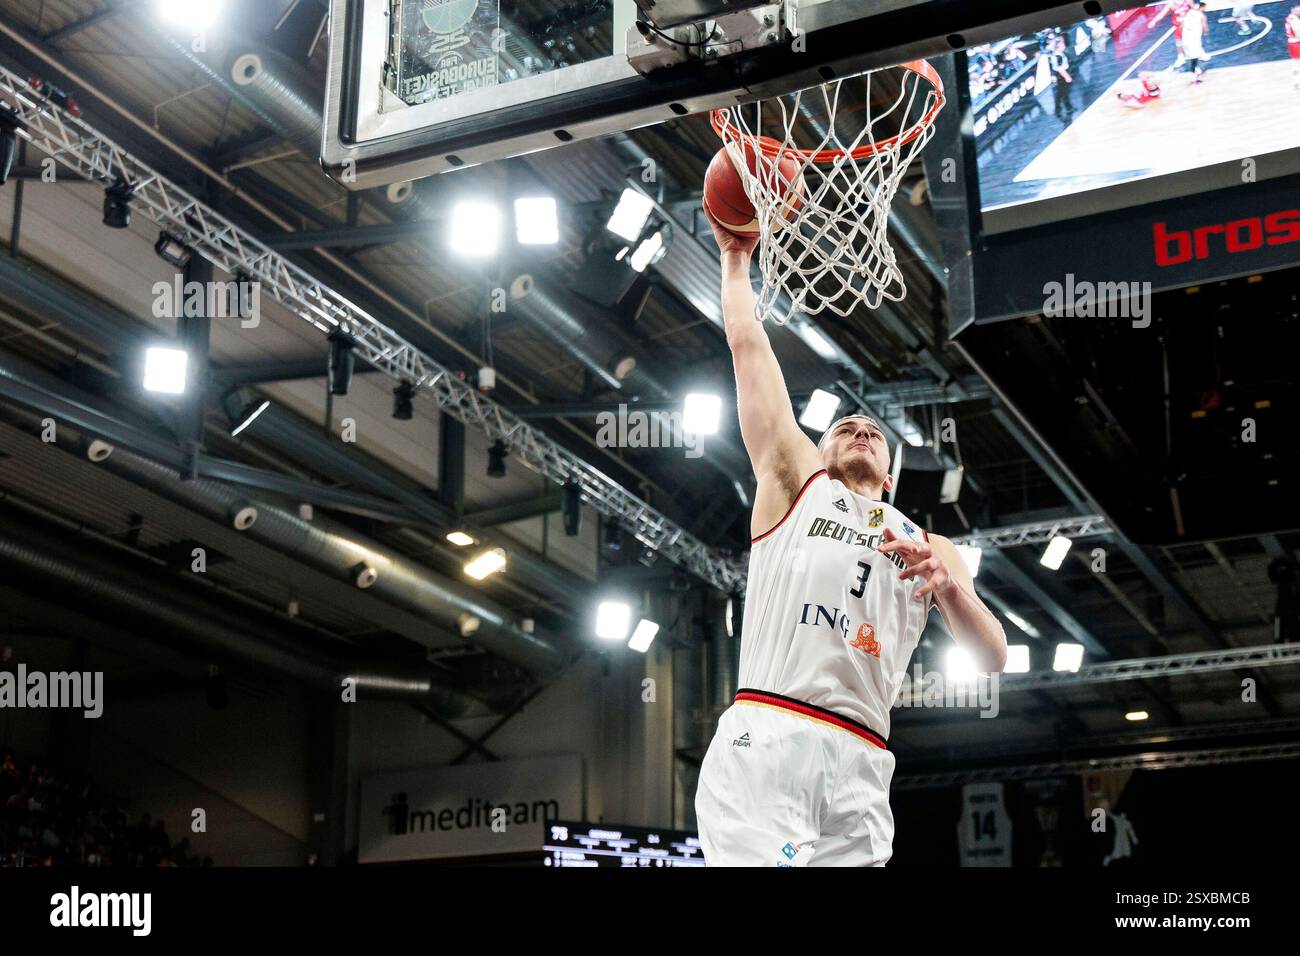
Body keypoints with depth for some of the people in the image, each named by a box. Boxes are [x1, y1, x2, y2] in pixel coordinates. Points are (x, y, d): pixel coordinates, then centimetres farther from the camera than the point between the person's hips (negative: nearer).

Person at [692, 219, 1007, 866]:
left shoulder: (927, 546, 27)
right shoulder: (797, 482, 22)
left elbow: (991, 659, 14)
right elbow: (747, 345, 20)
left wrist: (949, 587, -4)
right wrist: (737, 258, 30)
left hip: (860, 765, 3)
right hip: (764, 740, -3)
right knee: (757, 859, -22)